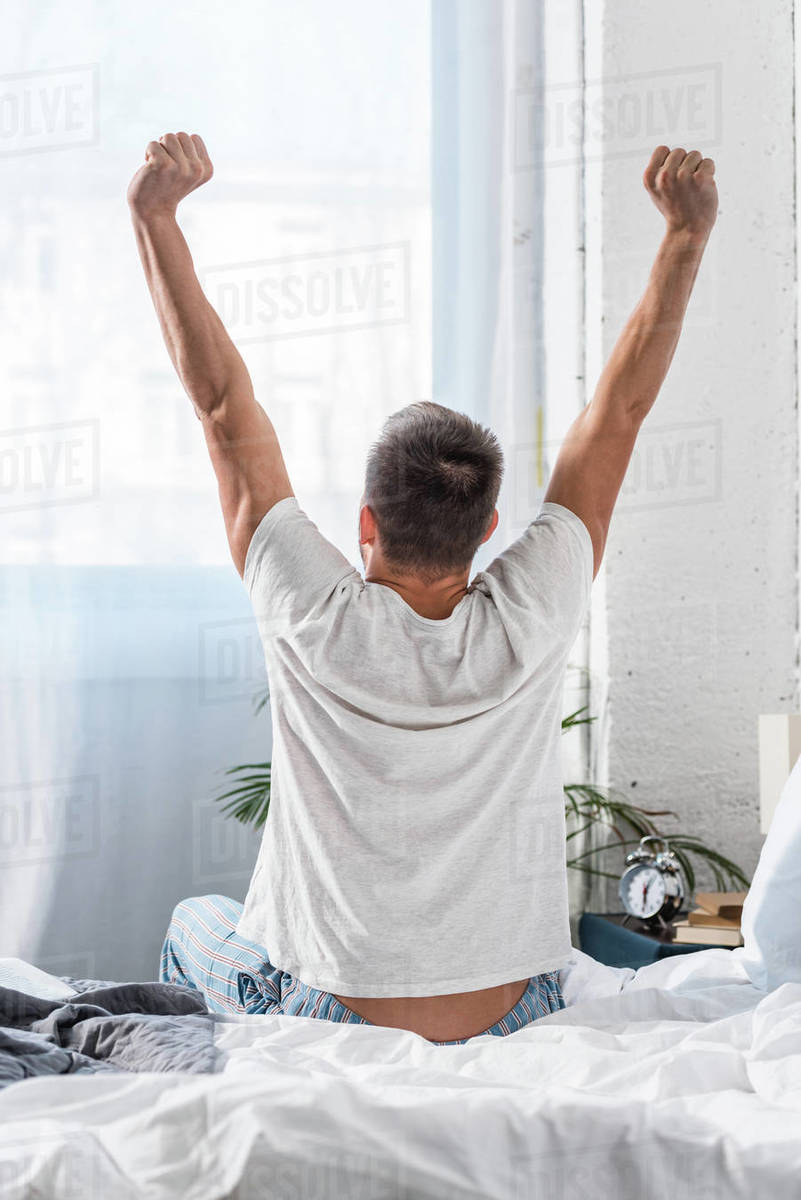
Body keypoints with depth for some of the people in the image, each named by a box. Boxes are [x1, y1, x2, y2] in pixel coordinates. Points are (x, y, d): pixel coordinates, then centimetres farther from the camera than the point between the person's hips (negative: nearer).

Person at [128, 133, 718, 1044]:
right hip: (510, 1023, 2)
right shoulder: (531, 621, -19)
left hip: (331, 1022, -1)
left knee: (194, 923, 30)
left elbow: (223, 404, -17)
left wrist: (153, 216, -15)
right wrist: (688, 234, -9)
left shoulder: (317, 619, -22)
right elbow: (620, 410, -12)